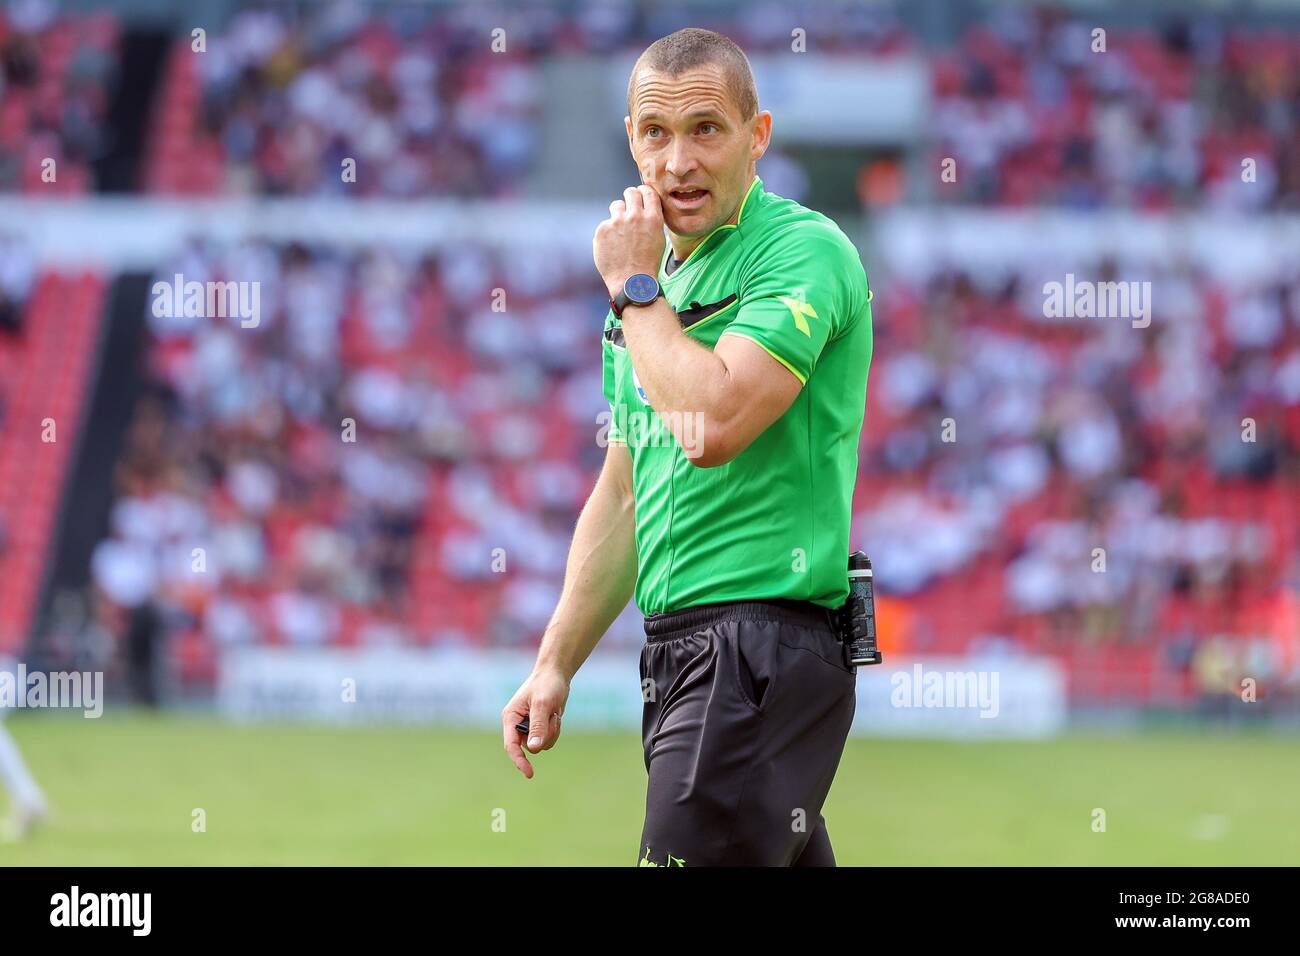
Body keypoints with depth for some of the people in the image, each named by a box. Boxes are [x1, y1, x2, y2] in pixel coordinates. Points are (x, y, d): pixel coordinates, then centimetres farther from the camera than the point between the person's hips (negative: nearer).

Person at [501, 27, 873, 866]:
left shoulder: (806, 250, -9)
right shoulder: (661, 277, 19)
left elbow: (715, 425, -24)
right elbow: (623, 495, 25)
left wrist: (634, 288, -9)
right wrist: (556, 663, 19)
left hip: (764, 645, -9)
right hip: (676, 655, 9)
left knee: (690, 858, -16)